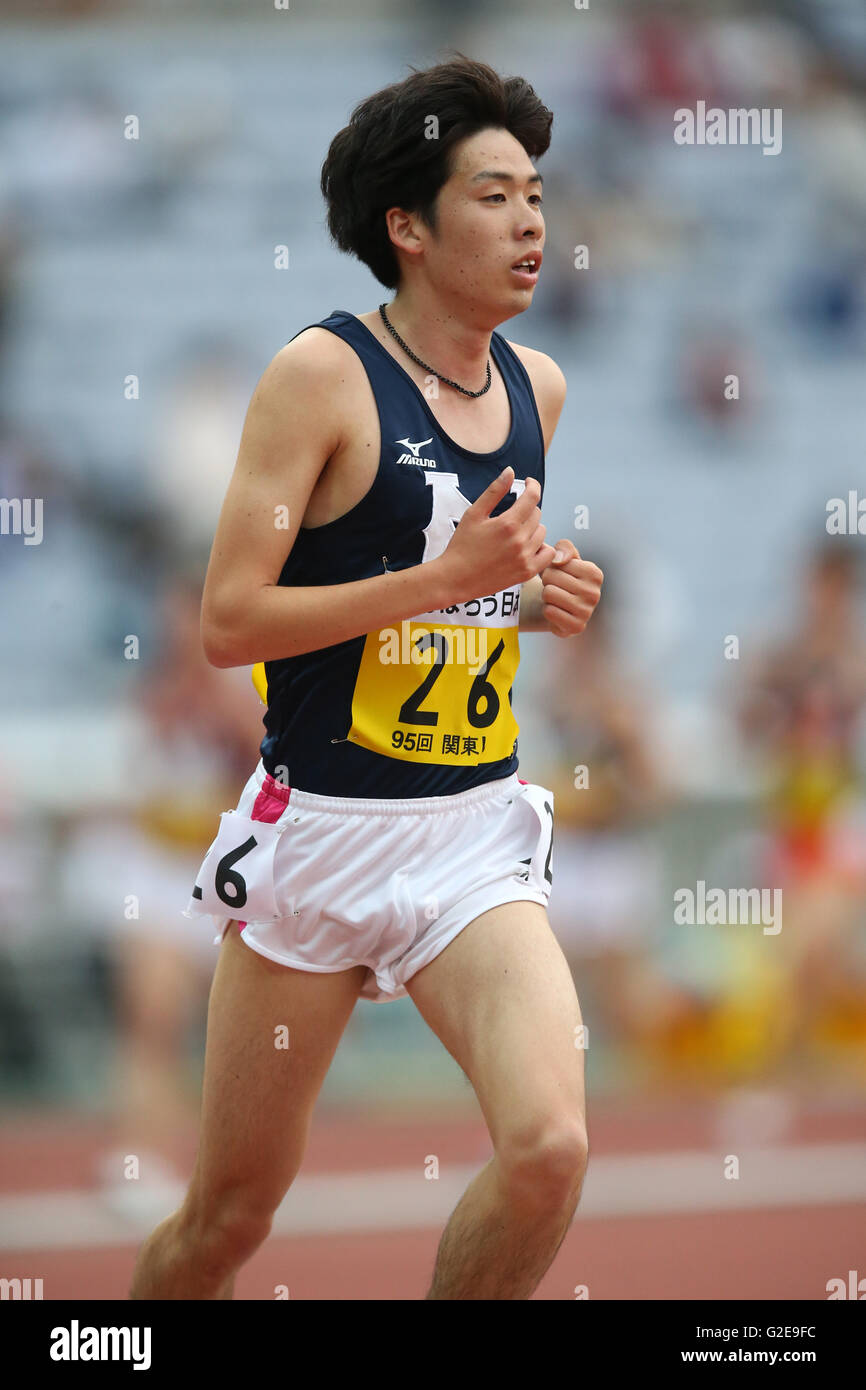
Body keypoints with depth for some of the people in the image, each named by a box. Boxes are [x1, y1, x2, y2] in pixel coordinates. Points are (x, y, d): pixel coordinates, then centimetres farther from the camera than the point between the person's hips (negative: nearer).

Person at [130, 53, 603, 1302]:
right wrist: (446, 579, -20)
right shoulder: (322, 375, -11)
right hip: (322, 830, -4)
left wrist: (543, 599, 5)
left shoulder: (538, 388, 8)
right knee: (230, 1217, 6)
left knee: (549, 1148, -19)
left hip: (476, 834, 4)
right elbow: (229, 623, -15)